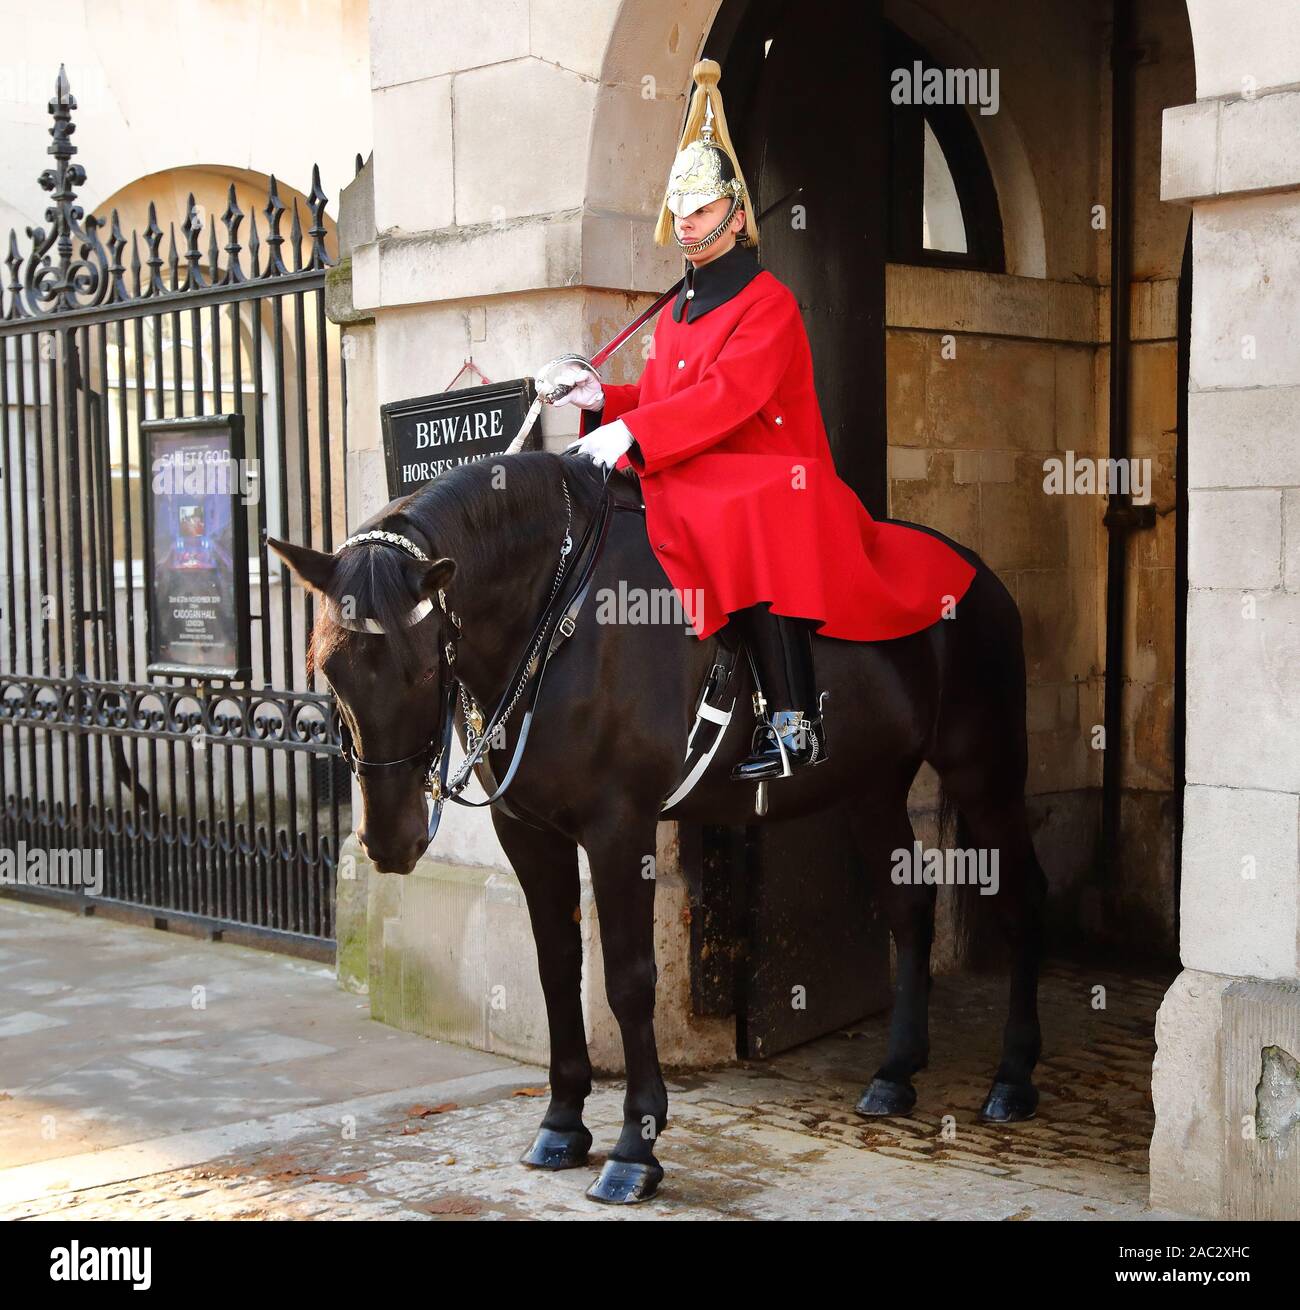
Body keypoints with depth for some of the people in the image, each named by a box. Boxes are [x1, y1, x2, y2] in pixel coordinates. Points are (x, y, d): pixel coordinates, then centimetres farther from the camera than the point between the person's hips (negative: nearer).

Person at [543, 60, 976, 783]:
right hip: (696, 491, 8)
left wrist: (631, 435, -30)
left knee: (749, 533, -37)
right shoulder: (676, 314, 20)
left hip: (776, 485, -8)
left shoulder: (768, 303, -7)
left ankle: (795, 728, -32)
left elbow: (728, 397, -21)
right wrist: (603, 400, 0)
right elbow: (659, 400, 21)